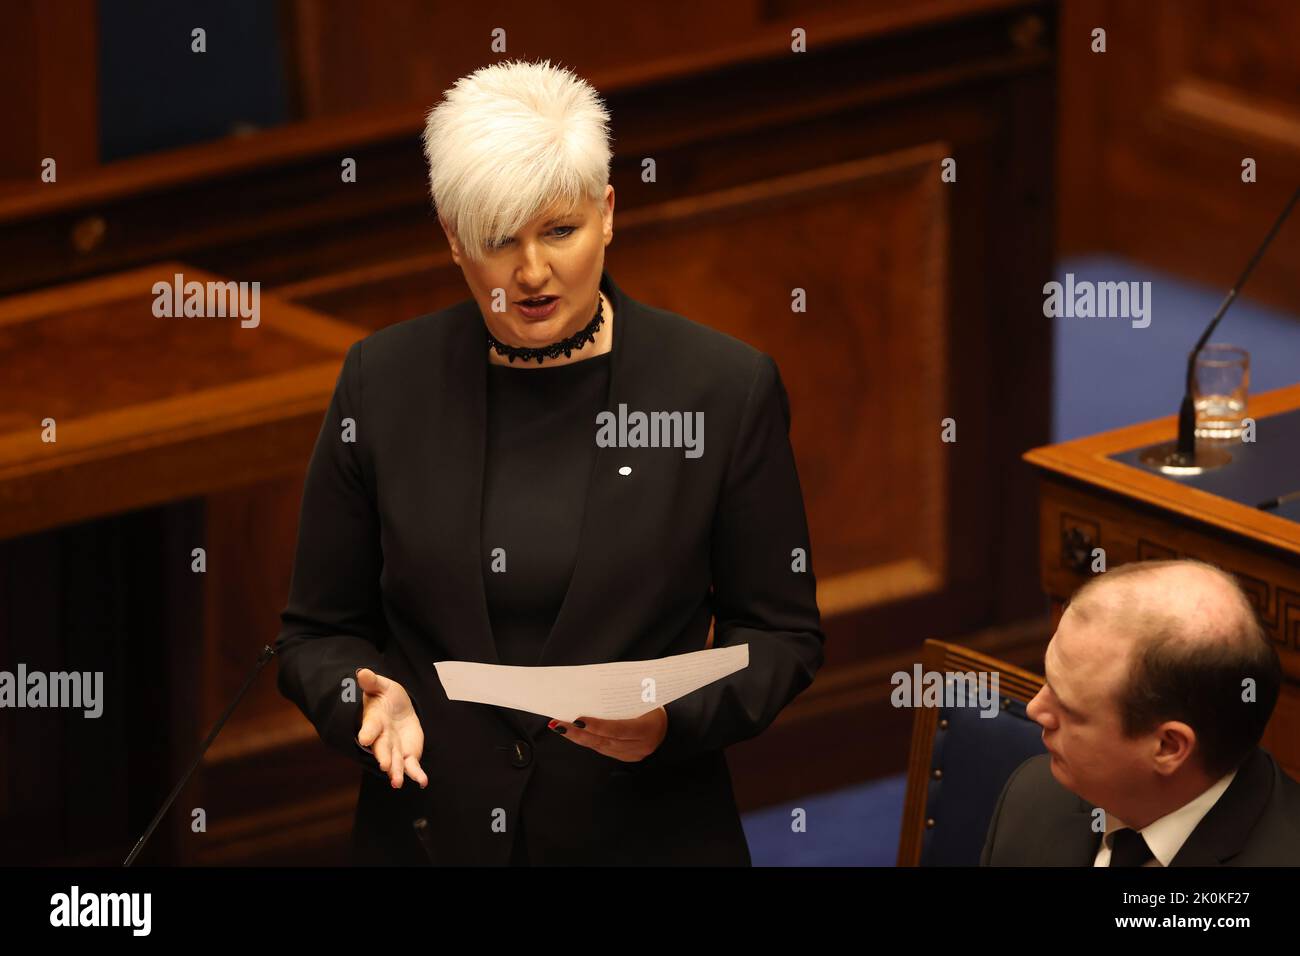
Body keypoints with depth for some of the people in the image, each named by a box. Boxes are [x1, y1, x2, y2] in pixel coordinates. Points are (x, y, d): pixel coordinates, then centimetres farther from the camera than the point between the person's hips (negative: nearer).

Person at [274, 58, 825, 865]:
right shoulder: (385, 383, -1)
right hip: (428, 835, 1)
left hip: (645, 838, -1)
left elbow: (781, 632, 0)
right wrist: (373, 698, -16)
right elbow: (319, 634, 5)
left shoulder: (725, 388, -6)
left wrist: (673, 720, -17)